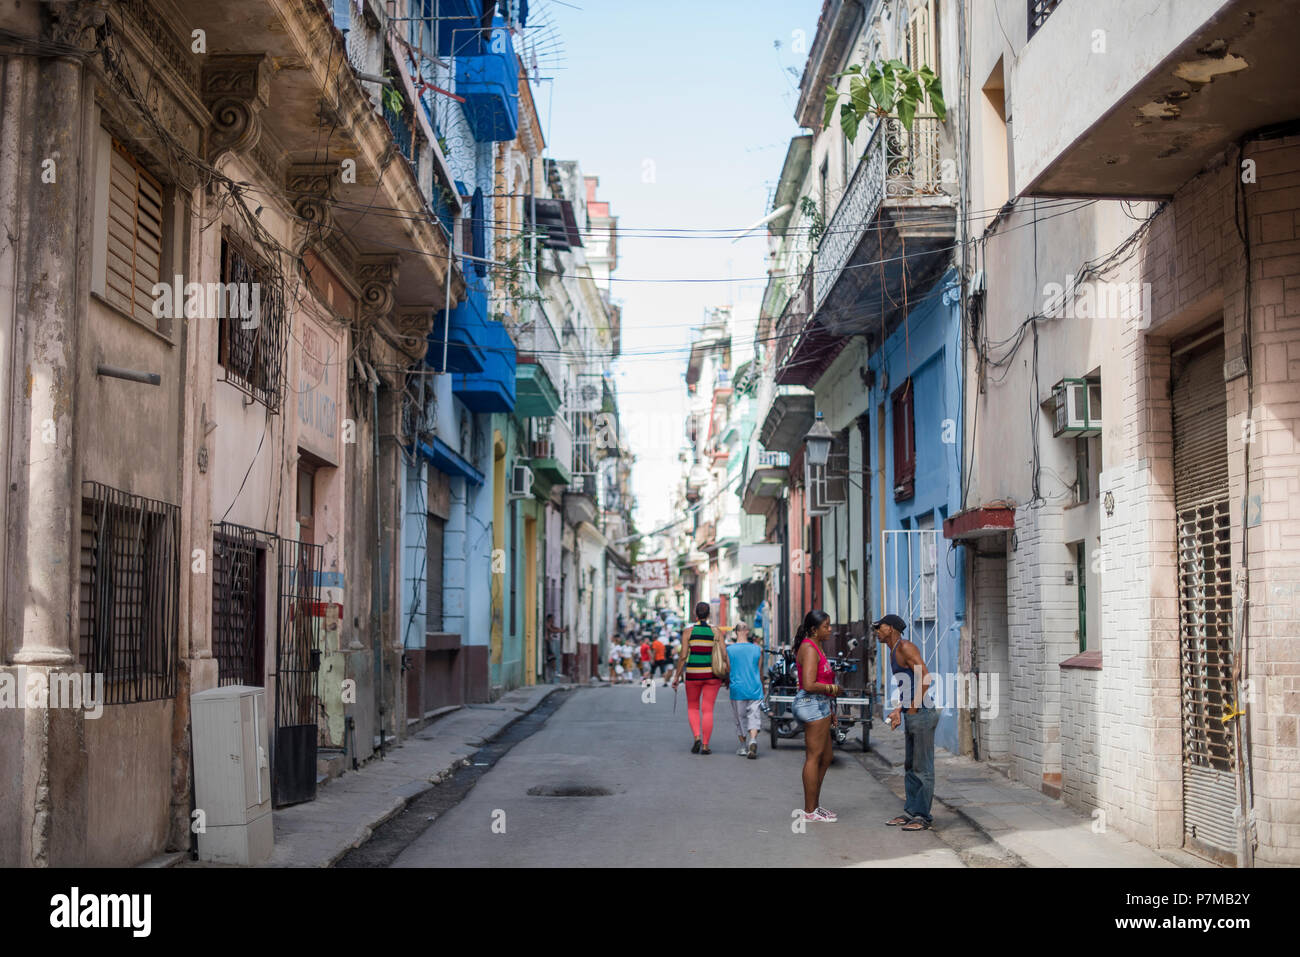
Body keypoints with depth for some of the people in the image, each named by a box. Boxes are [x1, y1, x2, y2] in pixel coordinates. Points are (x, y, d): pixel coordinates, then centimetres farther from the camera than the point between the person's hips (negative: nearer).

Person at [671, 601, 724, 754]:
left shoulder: (688, 632, -4)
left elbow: (683, 656, -8)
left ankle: (697, 737, -4)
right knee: (708, 710, 5)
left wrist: (677, 676, -1)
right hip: (711, 675, 0)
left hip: (693, 675, 0)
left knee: (692, 708, 17)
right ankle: (705, 746, 2)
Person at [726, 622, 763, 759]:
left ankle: (743, 746, 18)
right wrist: (763, 686, 24)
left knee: (740, 718, 12)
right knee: (753, 716, 1)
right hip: (754, 689, 1)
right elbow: (760, 671, 9)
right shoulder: (757, 649, 1)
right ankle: (753, 740, -23)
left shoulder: (729, 650, -4)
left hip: (737, 689, -1)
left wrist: (727, 685, 22)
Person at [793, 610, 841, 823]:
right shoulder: (809, 649, -15)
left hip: (820, 706, 11)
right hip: (813, 704, -11)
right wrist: (833, 689, -11)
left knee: (825, 758, 15)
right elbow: (809, 685, -23)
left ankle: (814, 805, 23)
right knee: (814, 757, -6)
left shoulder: (815, 647, 17)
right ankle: (810, 811, -1)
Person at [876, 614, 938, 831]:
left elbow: (926, 678, -21)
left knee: (923, 768, -5)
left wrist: (913, 707, -17)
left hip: (922, 714, -10)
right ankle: (911, 812, 19)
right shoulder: (894, 652, 18)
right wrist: (898, 710, 16)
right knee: (910, 767, 13)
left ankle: (923, 817, -1)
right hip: (912, 717, 10)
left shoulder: (905, 647, -12)